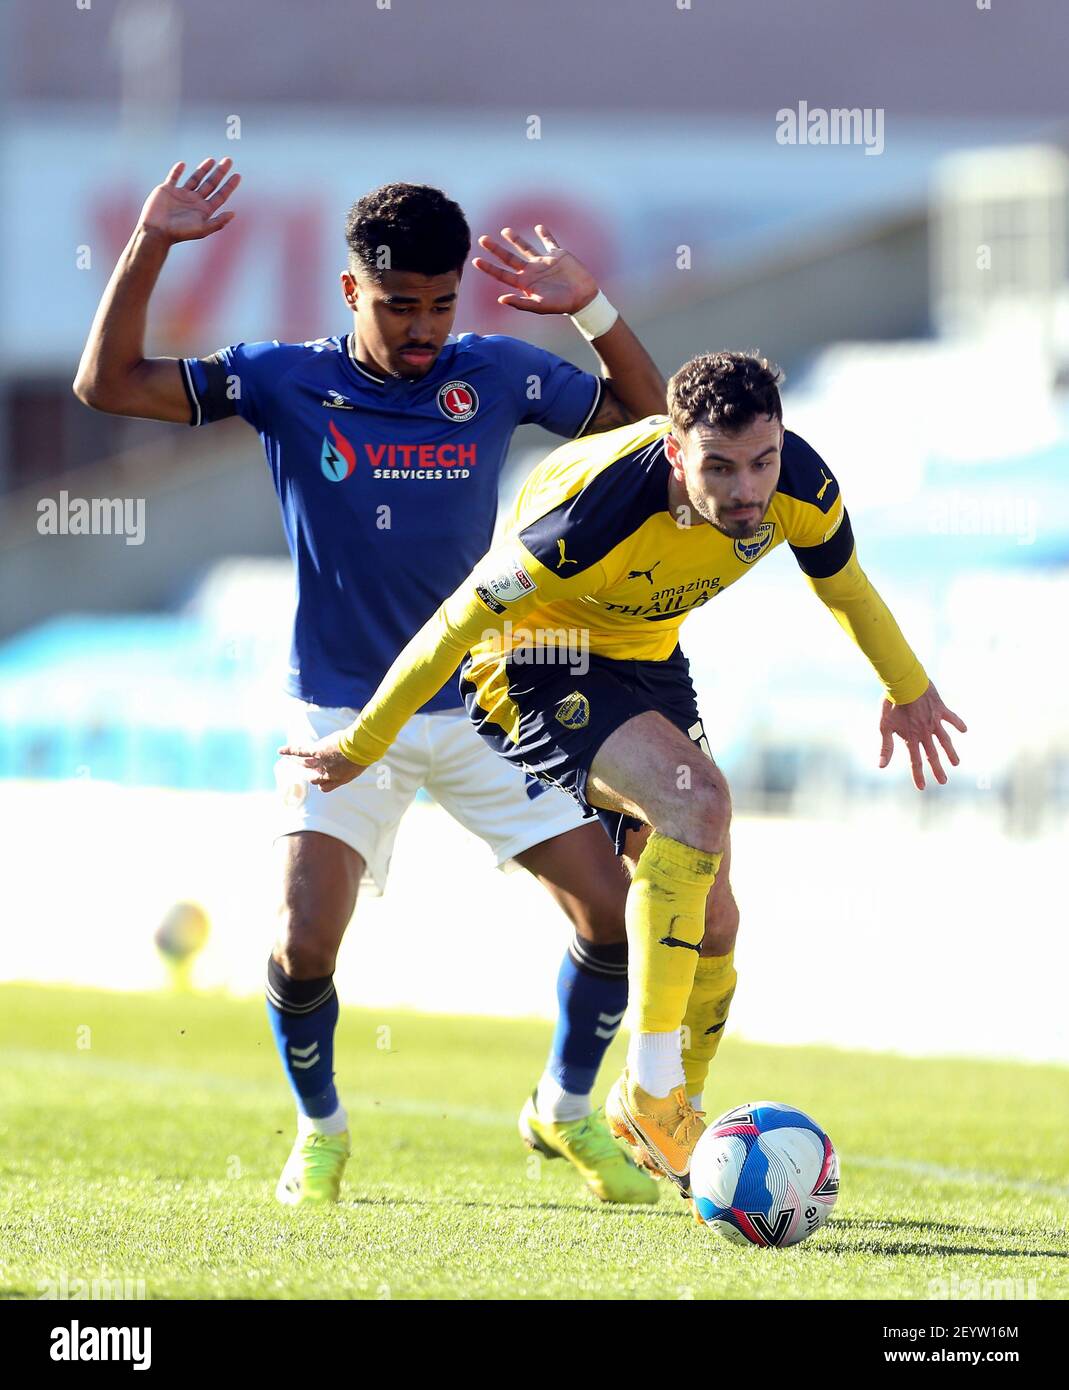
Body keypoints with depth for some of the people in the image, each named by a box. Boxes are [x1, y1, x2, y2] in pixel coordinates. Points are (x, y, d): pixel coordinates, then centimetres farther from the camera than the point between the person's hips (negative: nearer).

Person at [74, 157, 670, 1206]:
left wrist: (590, 308, -10)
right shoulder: (288, 381, -7)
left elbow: (652, 419, 4)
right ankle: (319, 1130, 12)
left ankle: (565, 1108, 23)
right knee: (304, 944, -19)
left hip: (480, 706, 2)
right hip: (343, 715, -2)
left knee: (613, 915, -4)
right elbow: (109, 386, -10)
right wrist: (149, 249, -21)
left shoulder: (494, 375, -2)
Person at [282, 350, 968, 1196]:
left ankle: (671, 1124, 29)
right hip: (535, 665, -7)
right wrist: (362, 745, -15)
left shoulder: (801, 486, -21)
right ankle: (653, 1083, -25)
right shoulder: (596, 509, -38)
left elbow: (843, 582, 5)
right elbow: (464, 619, -25)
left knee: (708, 921, 5)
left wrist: (908, 688, 21)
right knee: (697, 799, -31)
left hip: (648, 659, 7)